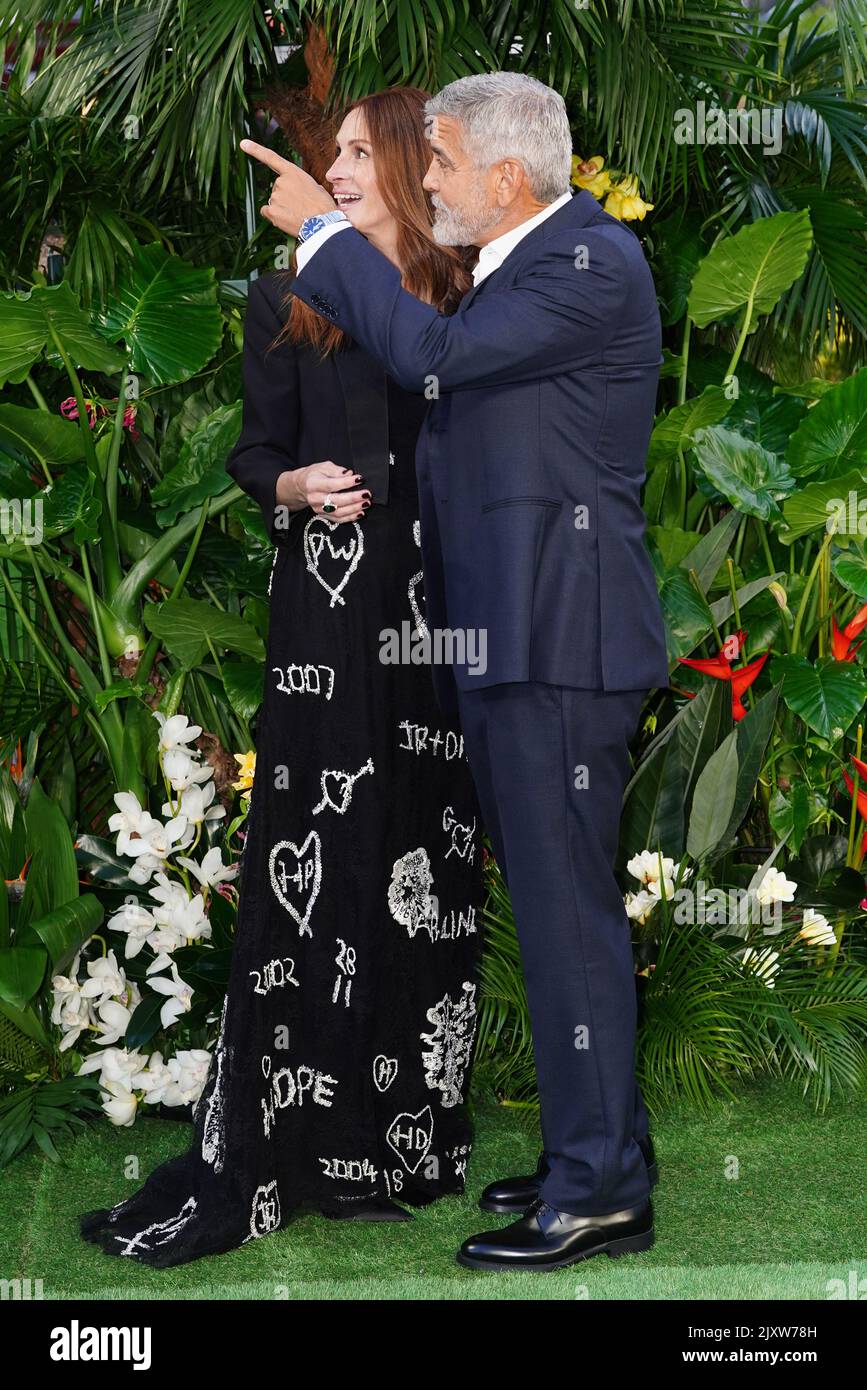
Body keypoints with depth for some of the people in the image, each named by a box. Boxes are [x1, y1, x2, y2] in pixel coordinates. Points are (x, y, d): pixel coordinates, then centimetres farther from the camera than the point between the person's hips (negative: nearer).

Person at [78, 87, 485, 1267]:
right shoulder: (289, 303, 10)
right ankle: (255, 1159, 0)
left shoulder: (466, 306, 11)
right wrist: (292, 485, -14)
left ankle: (408, 1136, 14)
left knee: (428, 871, 4)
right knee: (309, 871, -5)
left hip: (442, 610, 2)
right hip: (330, 606, -1)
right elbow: (255, 451, 8)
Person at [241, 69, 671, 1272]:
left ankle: (599, 1194, 2)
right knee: (554, 903, 15)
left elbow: (432, 349, -22)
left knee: (568, 906, -6)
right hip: (507, 634, 10)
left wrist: (325, 229, -13)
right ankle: (600, 1147, 26)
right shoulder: (516, 266, 17)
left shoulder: (597, 263, -13)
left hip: (558, 637, -10)